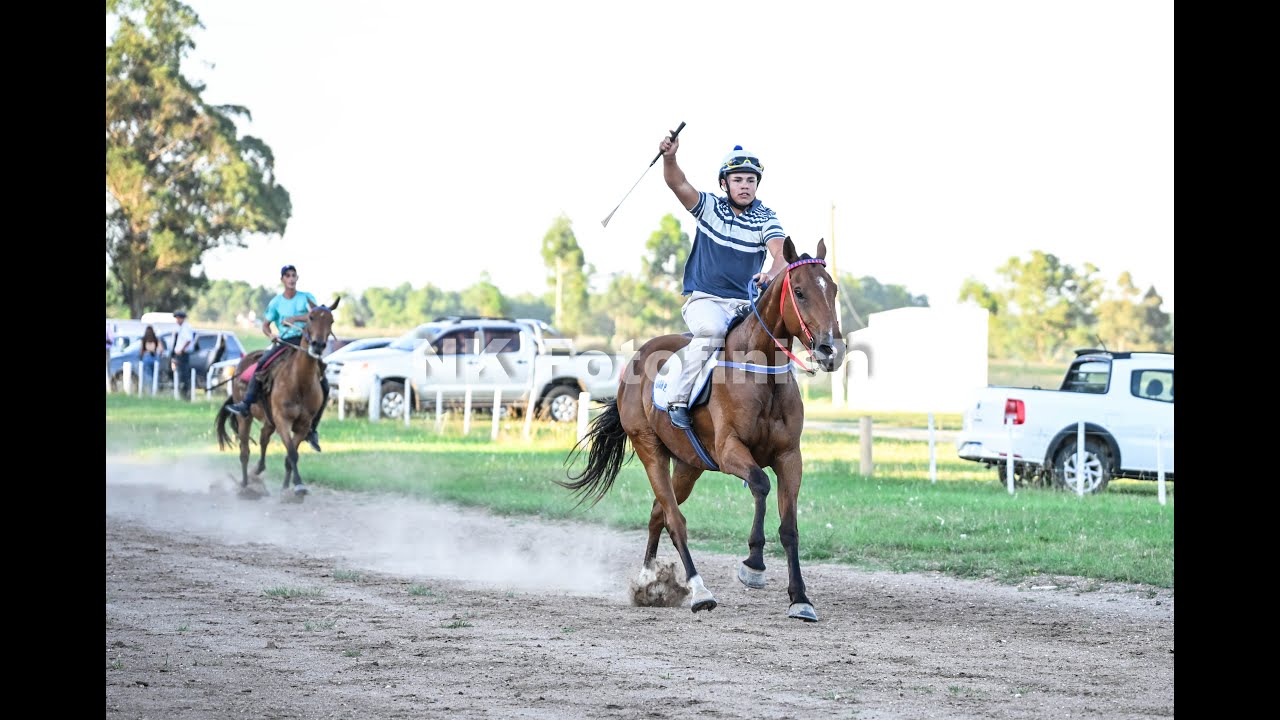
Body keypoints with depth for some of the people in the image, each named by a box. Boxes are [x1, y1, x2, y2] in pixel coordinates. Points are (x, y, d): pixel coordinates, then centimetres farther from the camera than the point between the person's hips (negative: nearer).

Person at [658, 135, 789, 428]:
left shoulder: (766, 219, 1)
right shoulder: (710, 207, 3)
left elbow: (782, 254, -17)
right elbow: (678, 184, -13)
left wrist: (773, 273, -40)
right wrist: (669, 157, -34)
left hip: (745, 303, 2)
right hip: (704, 299, -2)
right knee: (714, 328, -35)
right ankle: (679, 398, -26)